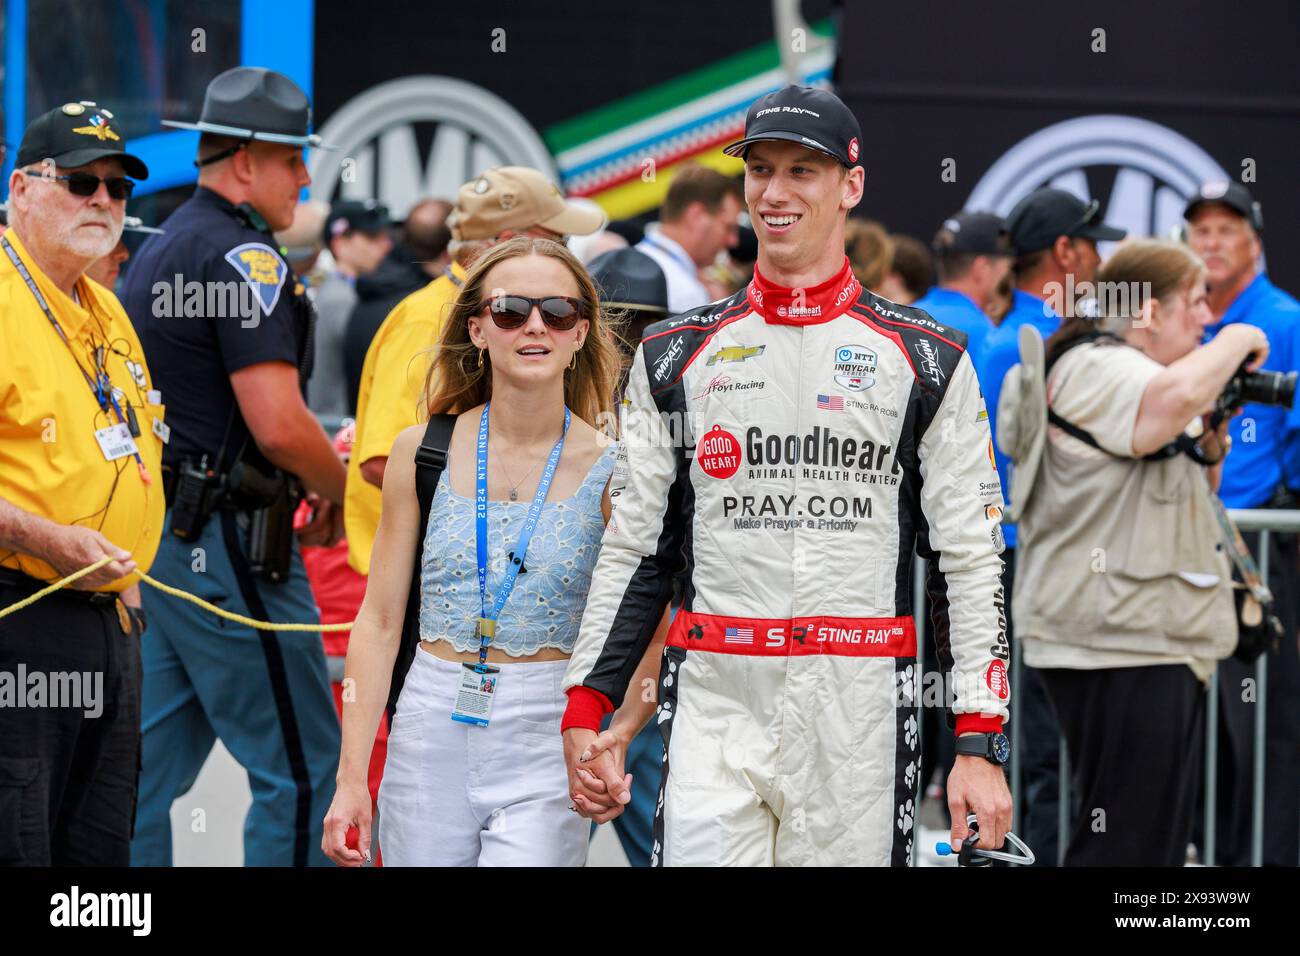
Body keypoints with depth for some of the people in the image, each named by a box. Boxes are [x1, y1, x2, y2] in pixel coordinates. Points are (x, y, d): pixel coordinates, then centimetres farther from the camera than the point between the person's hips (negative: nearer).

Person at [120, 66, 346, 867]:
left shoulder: (156, 253, 17)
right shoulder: (244, 257, -14)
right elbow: (277, 424, -21)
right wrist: (338, 490, -2)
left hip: (158, 537, 10)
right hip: (227, 540, -10)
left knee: (152, 765, 9)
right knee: (301, 768, -4)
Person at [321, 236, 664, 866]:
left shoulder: (610, 471, -3)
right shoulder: (424, 453, 3)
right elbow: (379, 622, 5)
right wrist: (350, 778, 1)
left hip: (546, 743, -2)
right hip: (430, 736, 3)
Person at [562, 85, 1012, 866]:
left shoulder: (925, 359, 5)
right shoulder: (677, 356, 10)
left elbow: (972, 560, 2)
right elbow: (634, 551, 13)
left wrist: (981, 745, -5)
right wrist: (587, 712, 4)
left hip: (859, 713, -1)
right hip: (715, 710, 1)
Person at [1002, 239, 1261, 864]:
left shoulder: (1116, 373, 21)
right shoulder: (1097, 370, -12)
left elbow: (1191, 497, 28)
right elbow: (1175, 397, -35)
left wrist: (1212, 441, 8)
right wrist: (1238, 342, -17)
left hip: (1155, 640, 11)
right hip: (1118, 647, -11)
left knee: (1161, 835, 13)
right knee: (1127, 842, -12)